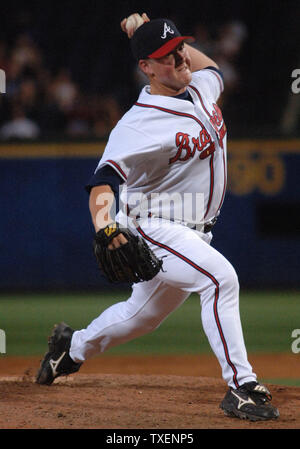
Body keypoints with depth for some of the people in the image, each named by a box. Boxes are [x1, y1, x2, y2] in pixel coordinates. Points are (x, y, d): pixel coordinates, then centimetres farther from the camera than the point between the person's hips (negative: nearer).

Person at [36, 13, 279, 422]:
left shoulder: (201, 88, 2)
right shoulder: (141, 124, -24)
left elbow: (211, 67, 28)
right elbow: (104, 179, -35)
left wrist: (163, 38, 15)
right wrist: (103, 224, -54)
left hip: (193, 234, 8)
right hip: (152, 229, -8)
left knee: (145, 314, 22)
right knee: (221, 277, -29)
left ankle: (74, 346, 48)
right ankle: (241, 387, -27)